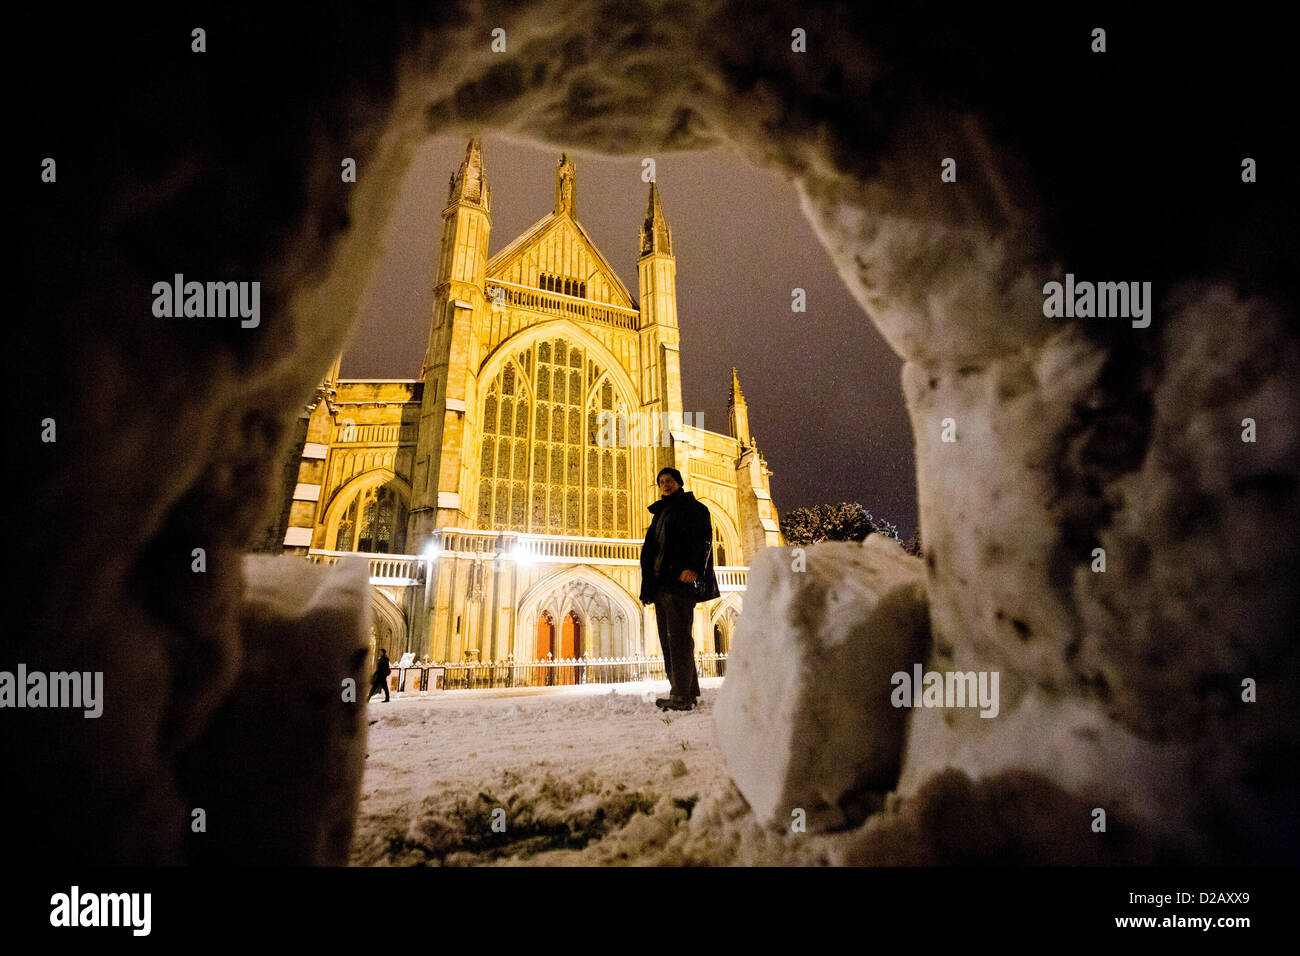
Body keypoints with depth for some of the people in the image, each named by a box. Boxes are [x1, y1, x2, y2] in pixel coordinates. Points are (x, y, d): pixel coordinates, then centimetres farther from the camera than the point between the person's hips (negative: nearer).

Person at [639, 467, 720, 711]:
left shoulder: (693, 509, 3)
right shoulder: (660, 514, 26)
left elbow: (703, 540, -12)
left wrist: (693, 567, -28)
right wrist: (648, 585, 19)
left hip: (680, 580, -8)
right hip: (660, 584, 9)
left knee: (678, 636, -12)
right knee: (668, 638, 6)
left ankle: (682, 696, -11)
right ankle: (689, 692, 11)